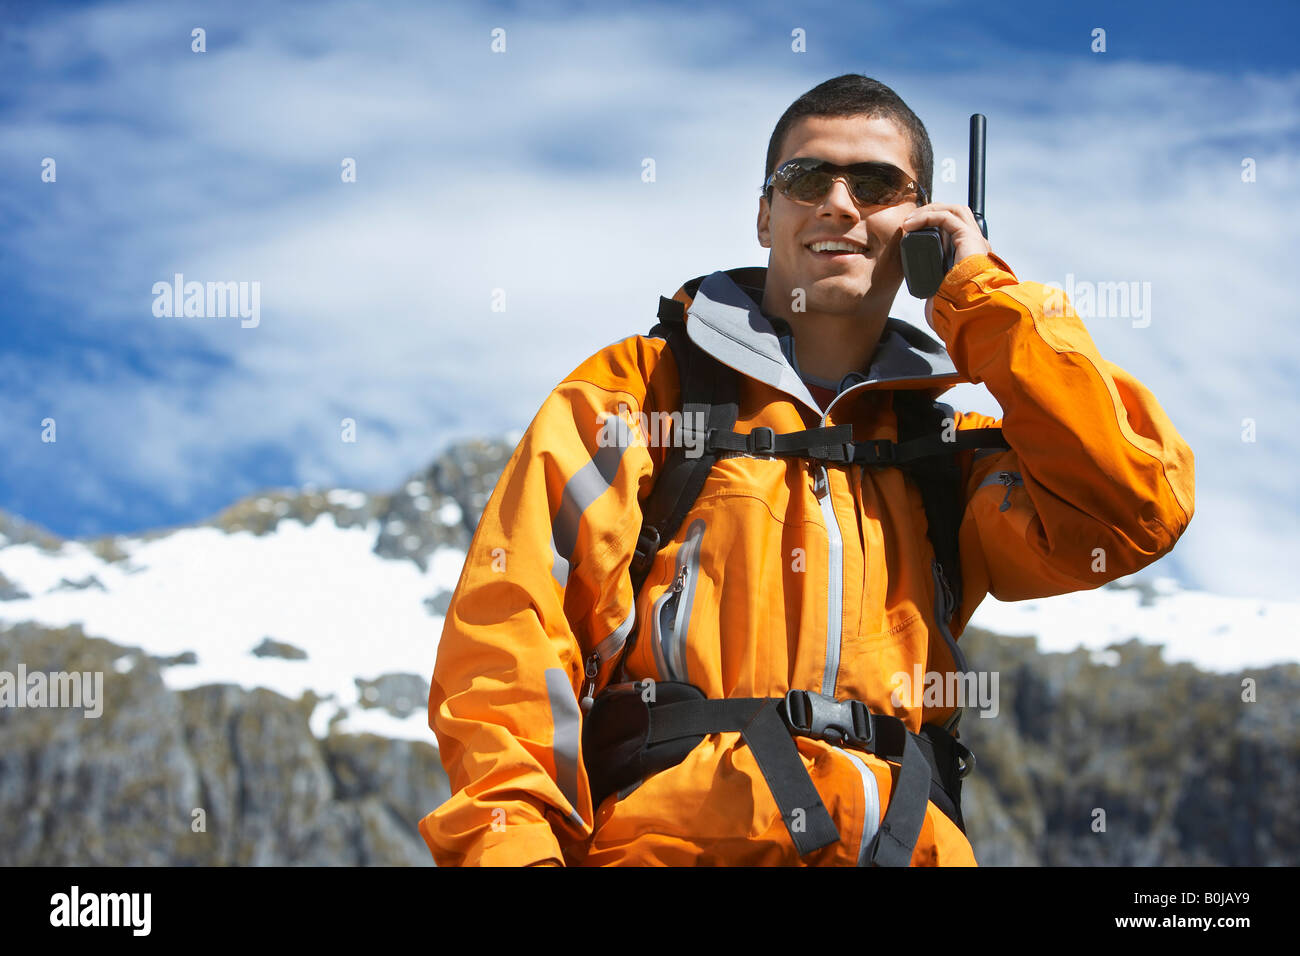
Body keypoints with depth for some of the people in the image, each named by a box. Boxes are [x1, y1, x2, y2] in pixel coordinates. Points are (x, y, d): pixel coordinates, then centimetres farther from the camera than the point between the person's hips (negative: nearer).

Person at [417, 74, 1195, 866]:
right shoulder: (633, 393, 16)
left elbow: (1138, 508, 8)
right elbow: (509, 633, 7)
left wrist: (980, 295, 13)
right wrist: (511, 847, -8)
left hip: (902, 837, 4)